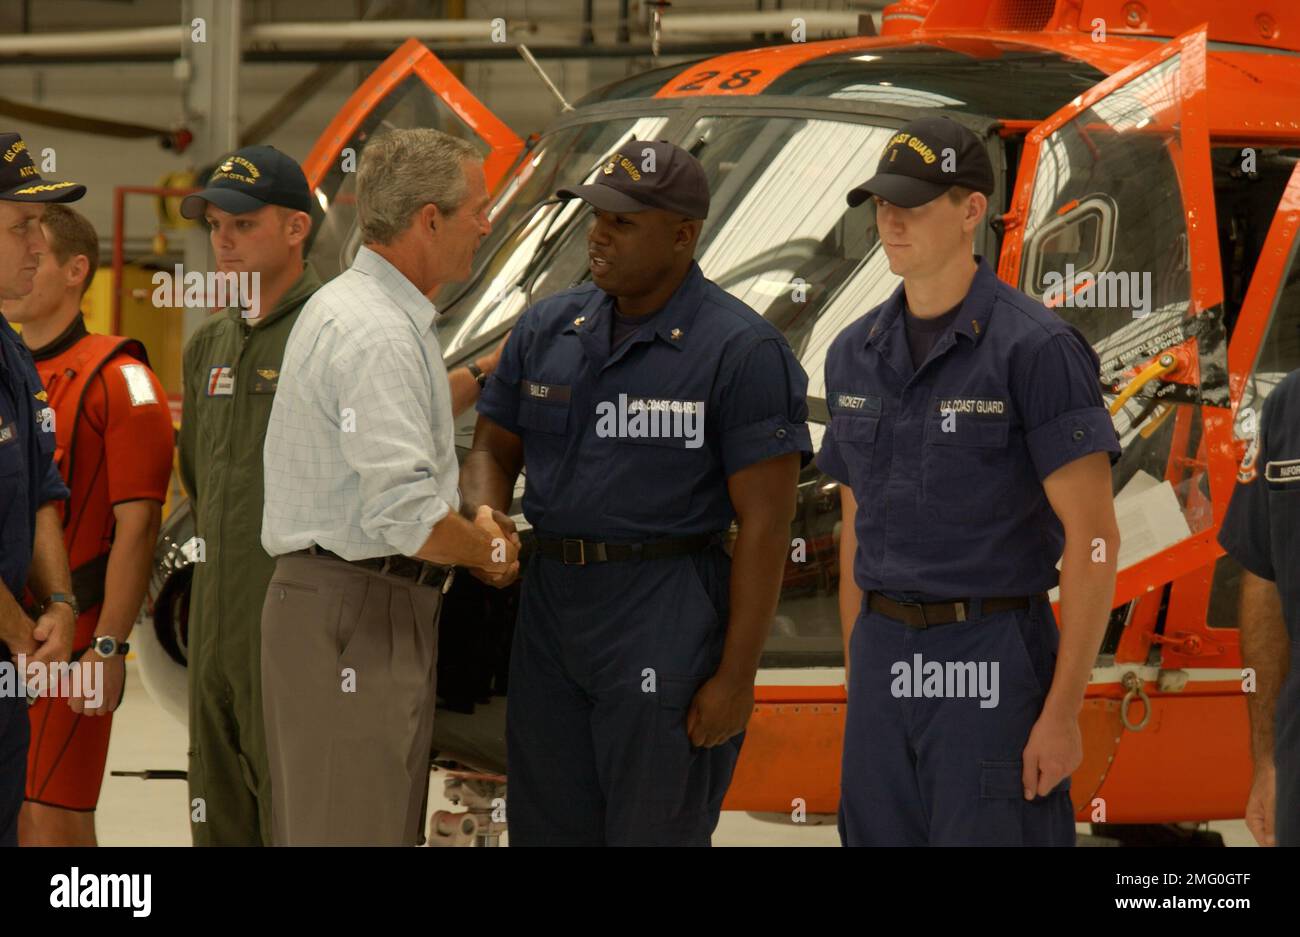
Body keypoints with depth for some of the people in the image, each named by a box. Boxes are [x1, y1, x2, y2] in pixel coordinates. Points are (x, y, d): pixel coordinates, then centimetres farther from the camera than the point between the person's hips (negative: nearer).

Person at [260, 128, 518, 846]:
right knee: (352, 834, -11)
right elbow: (404, 512, -24)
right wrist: (490, 551, -7)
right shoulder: (377, 335, -18)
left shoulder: (345, 306, 18)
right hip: (356, 623, -11)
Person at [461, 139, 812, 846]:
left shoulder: (742, 350, -10)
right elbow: (493, 447, 17)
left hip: (666, 627, -6)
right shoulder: (548, 329, 9)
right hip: (549, 609, 7)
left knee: (653, 833, -3)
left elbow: (765, 523, -12)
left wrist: (736, 676, -15)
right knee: (546, 827, 11)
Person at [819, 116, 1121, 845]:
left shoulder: (1035, 348, -12)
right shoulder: (857, 354, 9)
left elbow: (1093, 538, -13)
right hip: (886, 662, 6)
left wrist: (1063, 714, -17)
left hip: (993, 668, -6)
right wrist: (857, 687, 15)